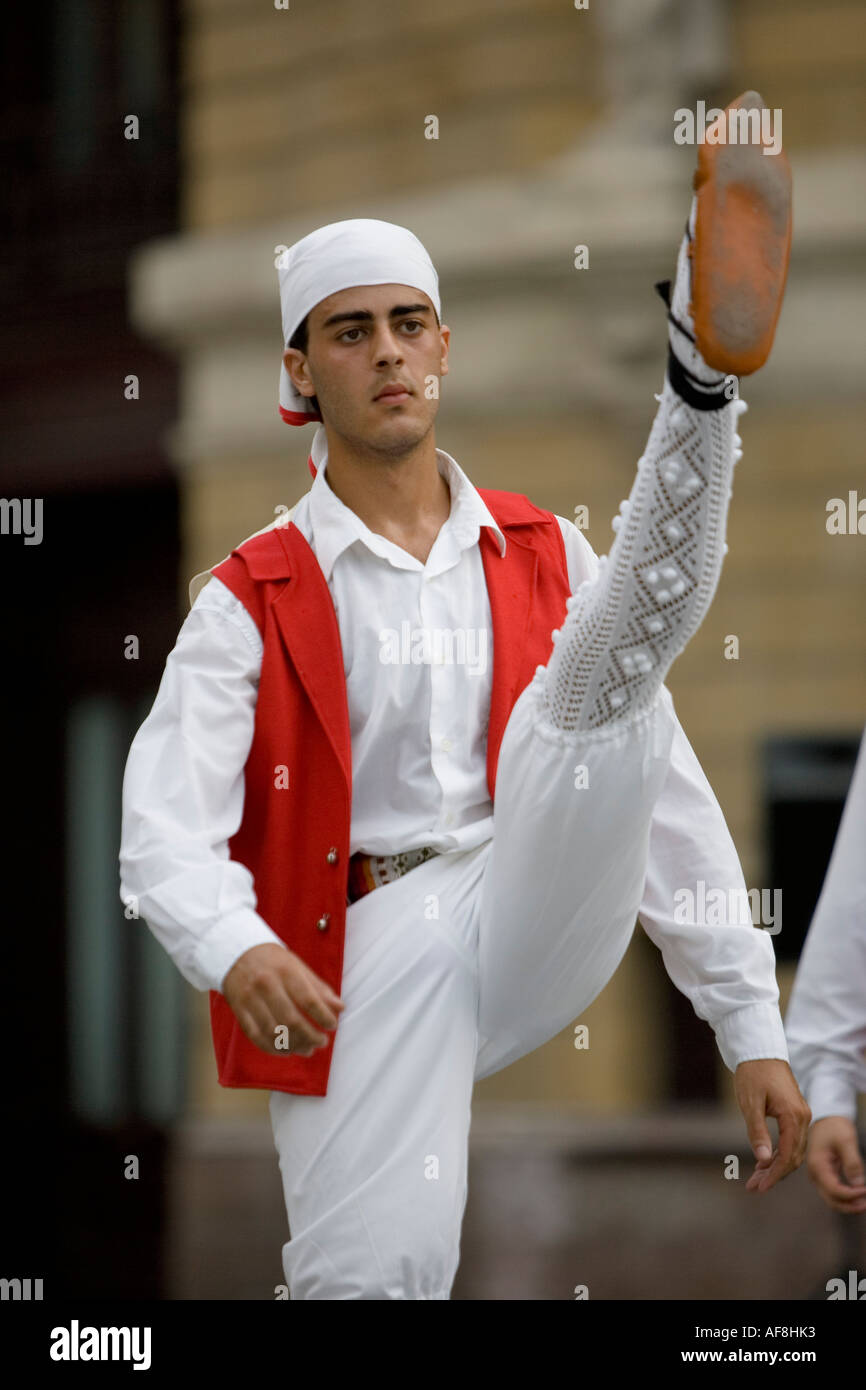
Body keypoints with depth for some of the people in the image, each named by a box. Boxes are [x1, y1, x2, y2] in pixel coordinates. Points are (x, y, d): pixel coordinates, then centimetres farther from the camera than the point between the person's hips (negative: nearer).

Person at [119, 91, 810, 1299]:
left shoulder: (541, 556, 15)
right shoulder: (251, 601, 6)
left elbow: (665, 790, 15)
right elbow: (167, 829, -6)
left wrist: (751, 1028, 9)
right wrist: (235, 951, -30)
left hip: (541, 921, 1)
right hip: (356, 968, -1)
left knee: (602, 672, -20)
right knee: (371, 1274, -17)